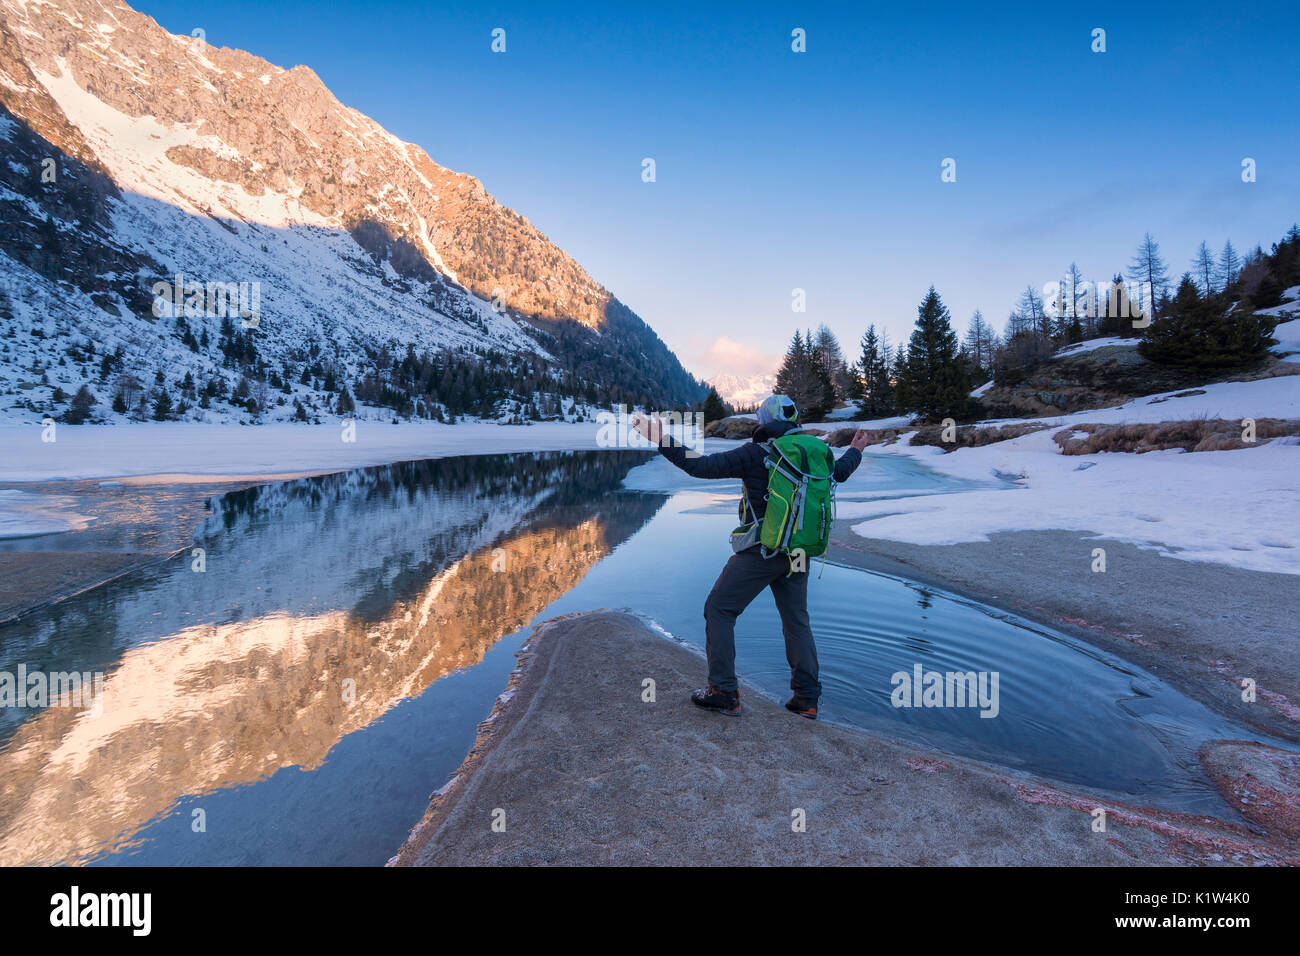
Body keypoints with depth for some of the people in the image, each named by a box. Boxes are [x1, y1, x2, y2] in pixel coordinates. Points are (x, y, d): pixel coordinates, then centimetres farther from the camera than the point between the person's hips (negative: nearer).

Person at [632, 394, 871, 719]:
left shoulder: (755, 454, -11)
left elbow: (702, 466, -17)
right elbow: (839, 473, 26)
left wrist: (661, 441, -14)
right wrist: (855, 451, 47)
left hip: (760, 551, -6)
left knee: (719, 609, 4)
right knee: (796, 620, 18)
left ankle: (724, 693, 3)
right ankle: (807, 699, 22)